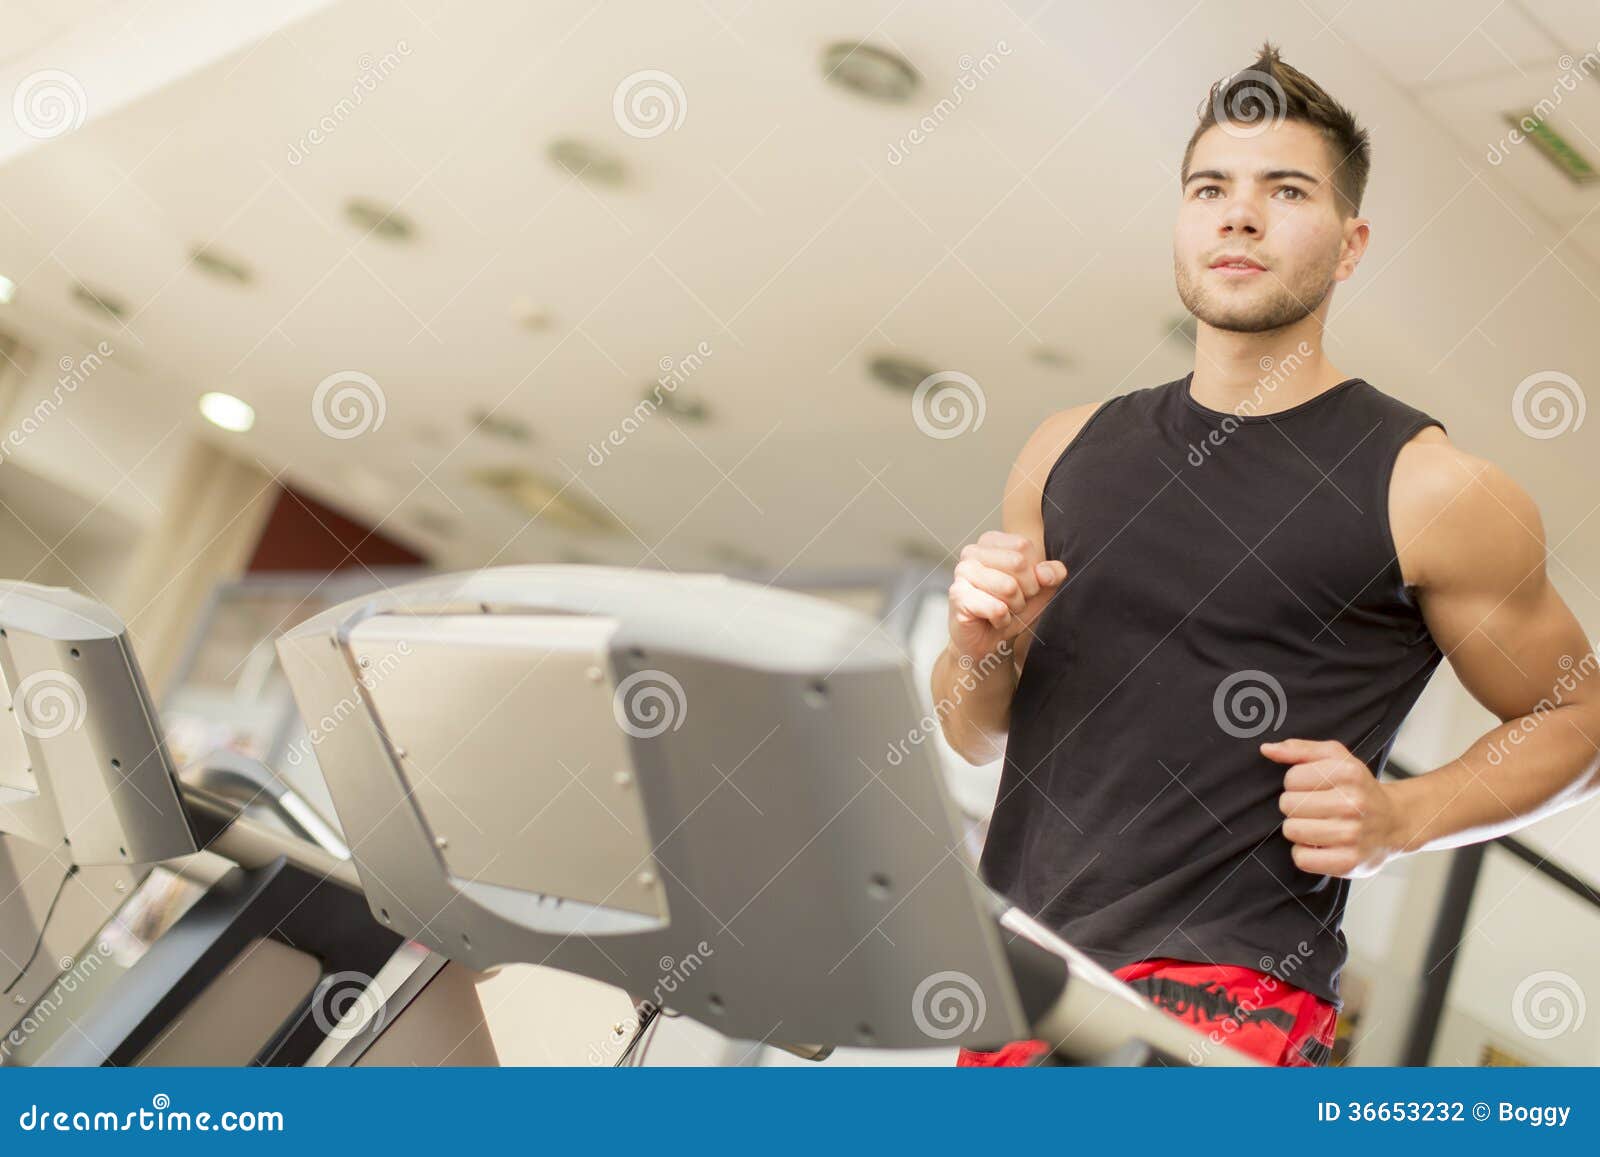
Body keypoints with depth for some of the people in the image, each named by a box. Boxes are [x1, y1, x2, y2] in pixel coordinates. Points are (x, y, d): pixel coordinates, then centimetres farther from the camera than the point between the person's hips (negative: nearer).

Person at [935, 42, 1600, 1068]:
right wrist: (979, 642, -4)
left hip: (1230, 989, -4)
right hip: (1014, 970, 5)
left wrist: (1401, 818, -10)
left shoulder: (1428, 490, -4)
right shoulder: (1069, 454, 10)